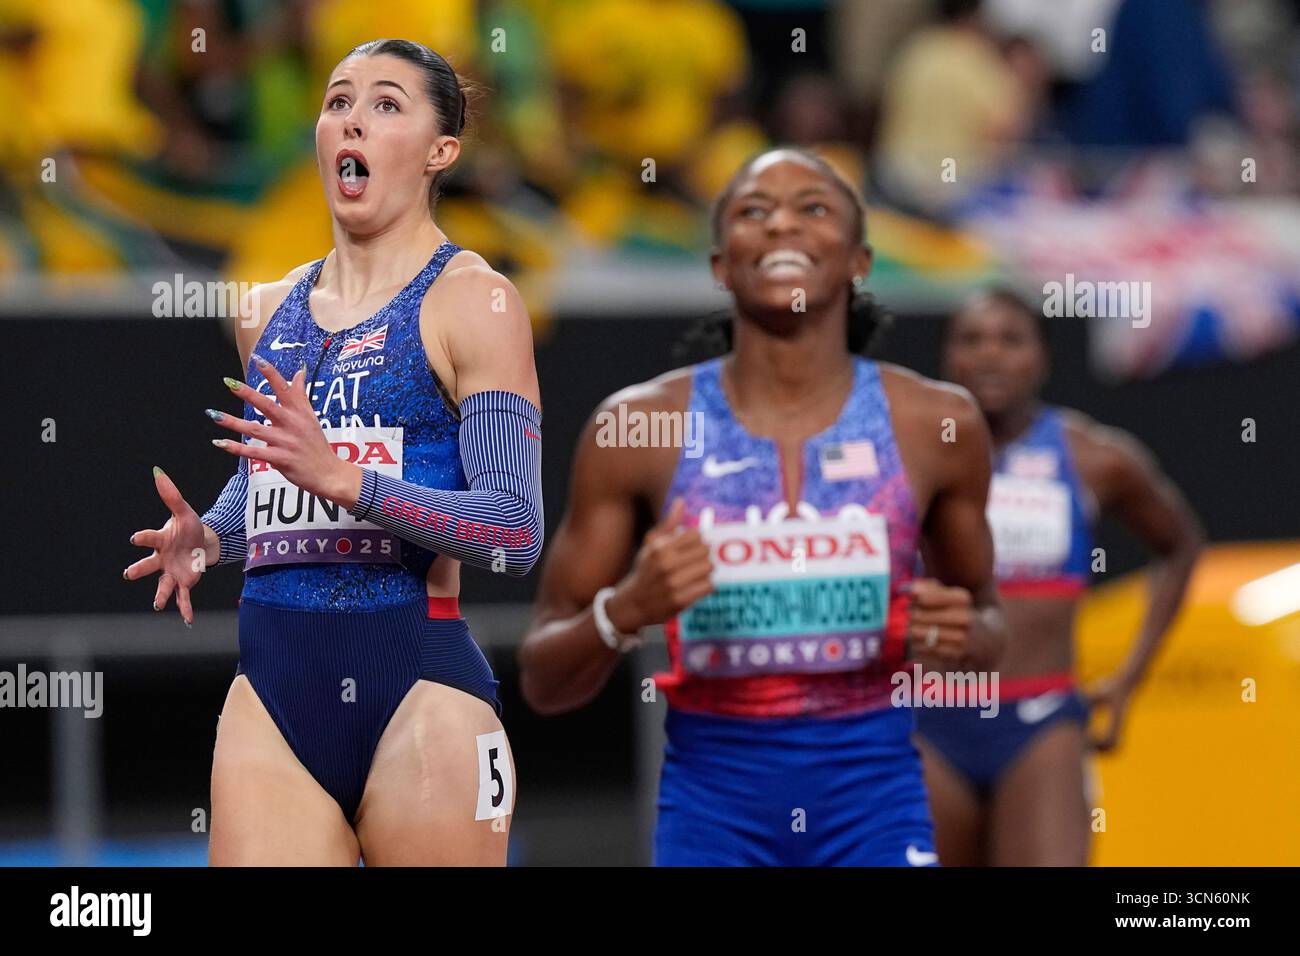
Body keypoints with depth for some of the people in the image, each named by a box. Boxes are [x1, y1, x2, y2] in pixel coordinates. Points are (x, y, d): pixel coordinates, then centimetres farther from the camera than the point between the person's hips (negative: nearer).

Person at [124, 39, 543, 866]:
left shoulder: (472, 301, -3)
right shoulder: (269, 313, 16)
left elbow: (517, 532, -12)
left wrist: (342, 479, -23)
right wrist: (207, 538, 9)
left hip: (417, 684, -5)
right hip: (274, 682, 5)